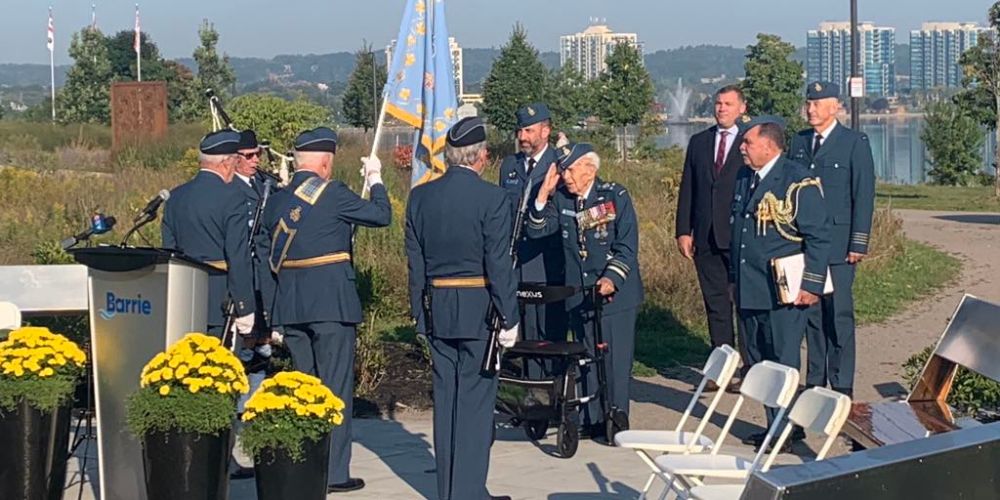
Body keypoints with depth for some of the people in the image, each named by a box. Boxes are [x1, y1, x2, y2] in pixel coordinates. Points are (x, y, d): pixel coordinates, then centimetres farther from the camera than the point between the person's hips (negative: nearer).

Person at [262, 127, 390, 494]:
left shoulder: (276, 201, 8)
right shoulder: (332, 193, -10)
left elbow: (271, 257, 13)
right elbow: (381, 215, -3)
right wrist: (375, 178, 11)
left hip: (290, 305, 6)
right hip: (332, 301, -6)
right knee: (336, 386, 0)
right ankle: (335, 473, 1)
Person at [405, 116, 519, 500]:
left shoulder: (420, 196, 4)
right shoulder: (490, 198, -12)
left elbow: (415, 262, 8)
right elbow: (499, 264, -13)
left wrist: (420, 314, 14)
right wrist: (508, 318, -7)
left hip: (437, 310, 5)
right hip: (478, 310, -5)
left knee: (445, 398, 12)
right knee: (475, 401, 0)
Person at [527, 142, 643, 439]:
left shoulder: (616, 196, -8)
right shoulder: (560, 199, 4)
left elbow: (627, 247, -11)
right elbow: (536, 231, -3)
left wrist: (611, 279, -24)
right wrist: (544, 193, -13)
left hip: (616, 293, -4)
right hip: (579, 295, 4)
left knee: (615, 359, -2)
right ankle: (592, 420, 17)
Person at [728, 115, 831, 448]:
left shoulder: (799, 182, -10)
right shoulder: (744, 179, 14)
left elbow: (819, 237, -11)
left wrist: (811, 285, -14)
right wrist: (734, 279, 20)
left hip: (783, 292, -8)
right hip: (748, 292, 8)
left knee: (782, 365, -3)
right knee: (759, 363, 11)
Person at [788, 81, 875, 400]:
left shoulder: (854, 143, -2)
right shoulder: (799, 143, 13)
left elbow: (864, 196, -5)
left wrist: (858, 244, -9)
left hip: (838, 246, -5)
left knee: (839, 315, -4)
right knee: (811, 314, 8)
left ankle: (842, 386, 2)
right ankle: (814, 382, 15)